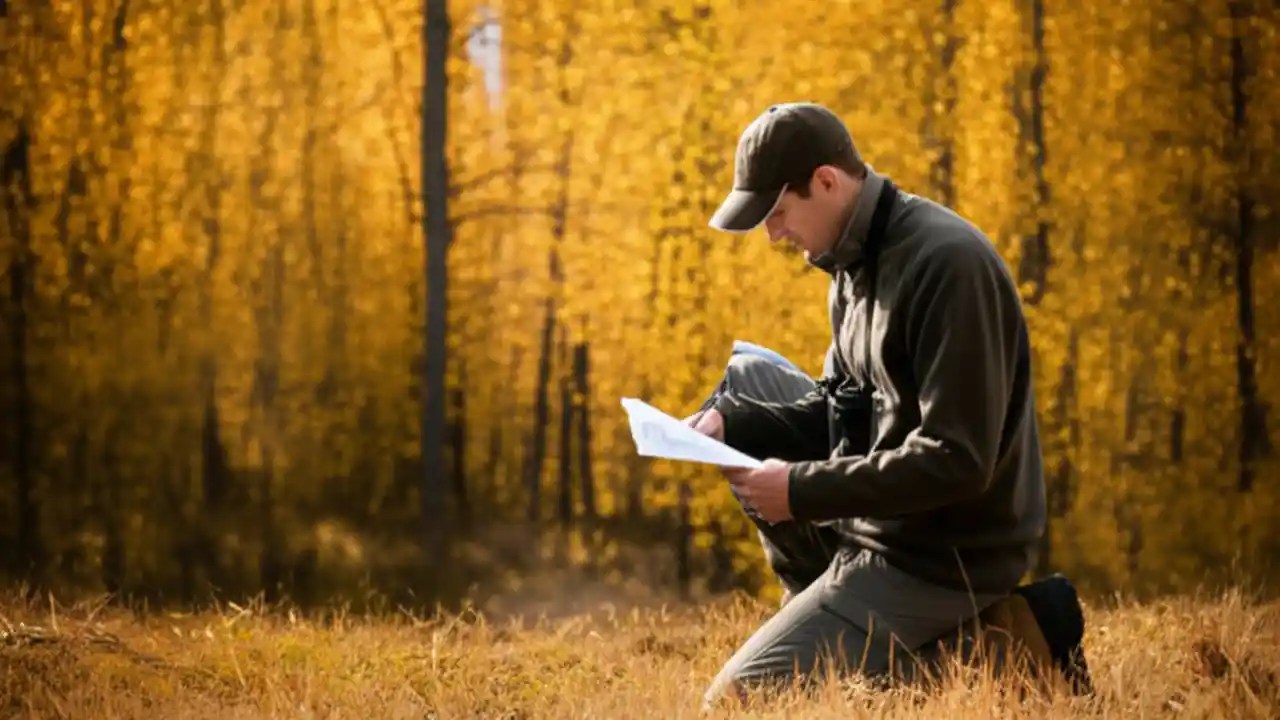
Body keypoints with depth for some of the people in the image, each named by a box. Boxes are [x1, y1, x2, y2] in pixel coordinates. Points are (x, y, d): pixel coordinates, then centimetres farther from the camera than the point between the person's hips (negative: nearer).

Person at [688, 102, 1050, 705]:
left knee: (734, 703, -9)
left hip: (947, 559, -10)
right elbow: (841, 412, 15)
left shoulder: (947, 266, -23)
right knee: (746, 379, 17)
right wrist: (725, 422, -2)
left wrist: (802, 490, -22)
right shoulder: (859, 259, 6)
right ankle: (825, 613, 14)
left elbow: (956, 461, -27)